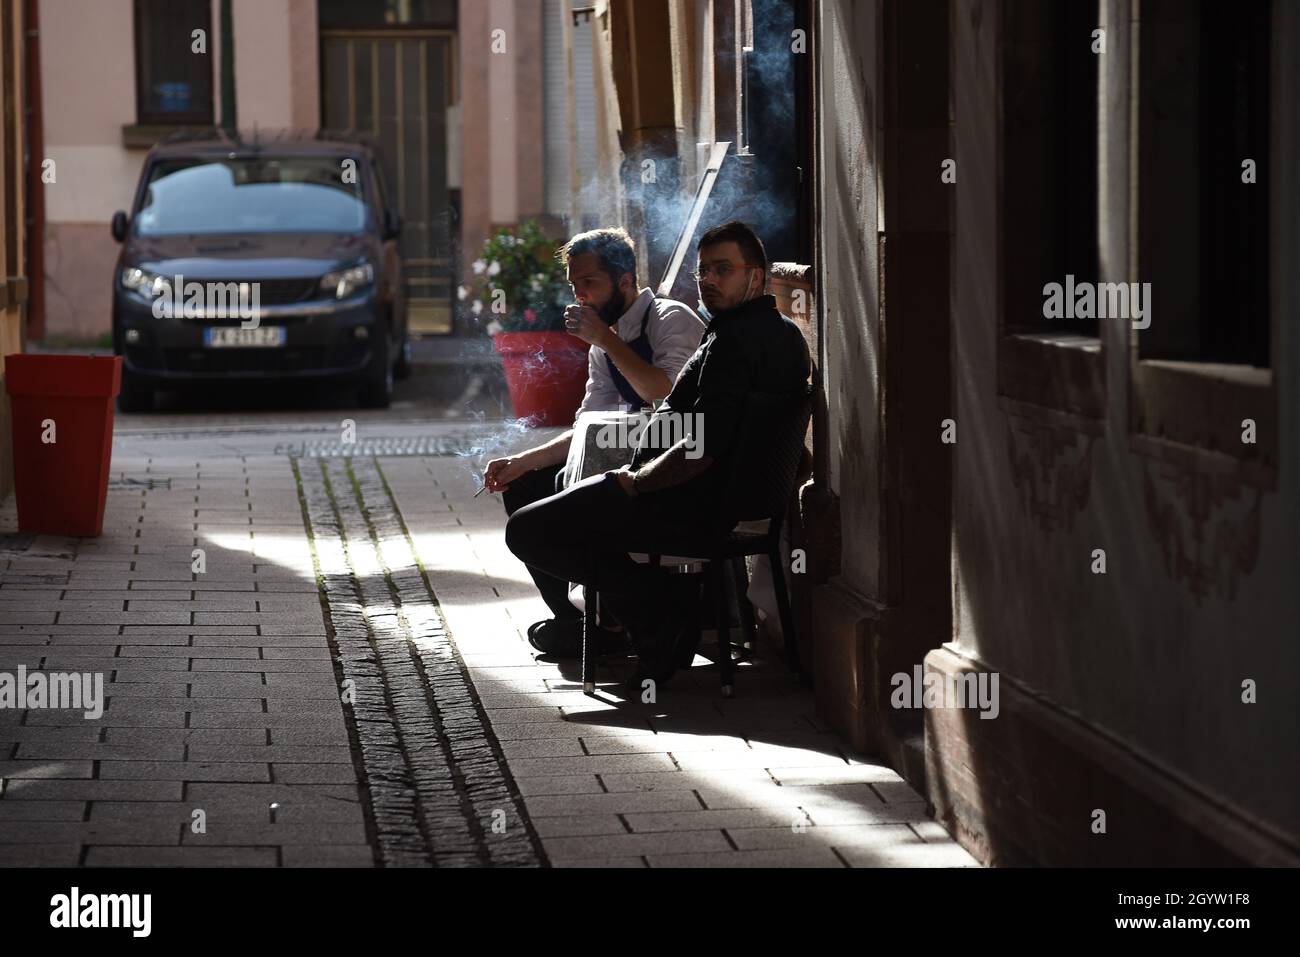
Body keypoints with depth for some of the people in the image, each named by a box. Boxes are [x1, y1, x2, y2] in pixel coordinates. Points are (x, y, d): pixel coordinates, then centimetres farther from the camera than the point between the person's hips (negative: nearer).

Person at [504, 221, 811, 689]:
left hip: (690, 500, -11)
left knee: (526, 530, -9)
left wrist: (635, 482, -14)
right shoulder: (788, 335, 11)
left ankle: (662, 602, -11)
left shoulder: (734, 342, -22)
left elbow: (702, 450, -30)